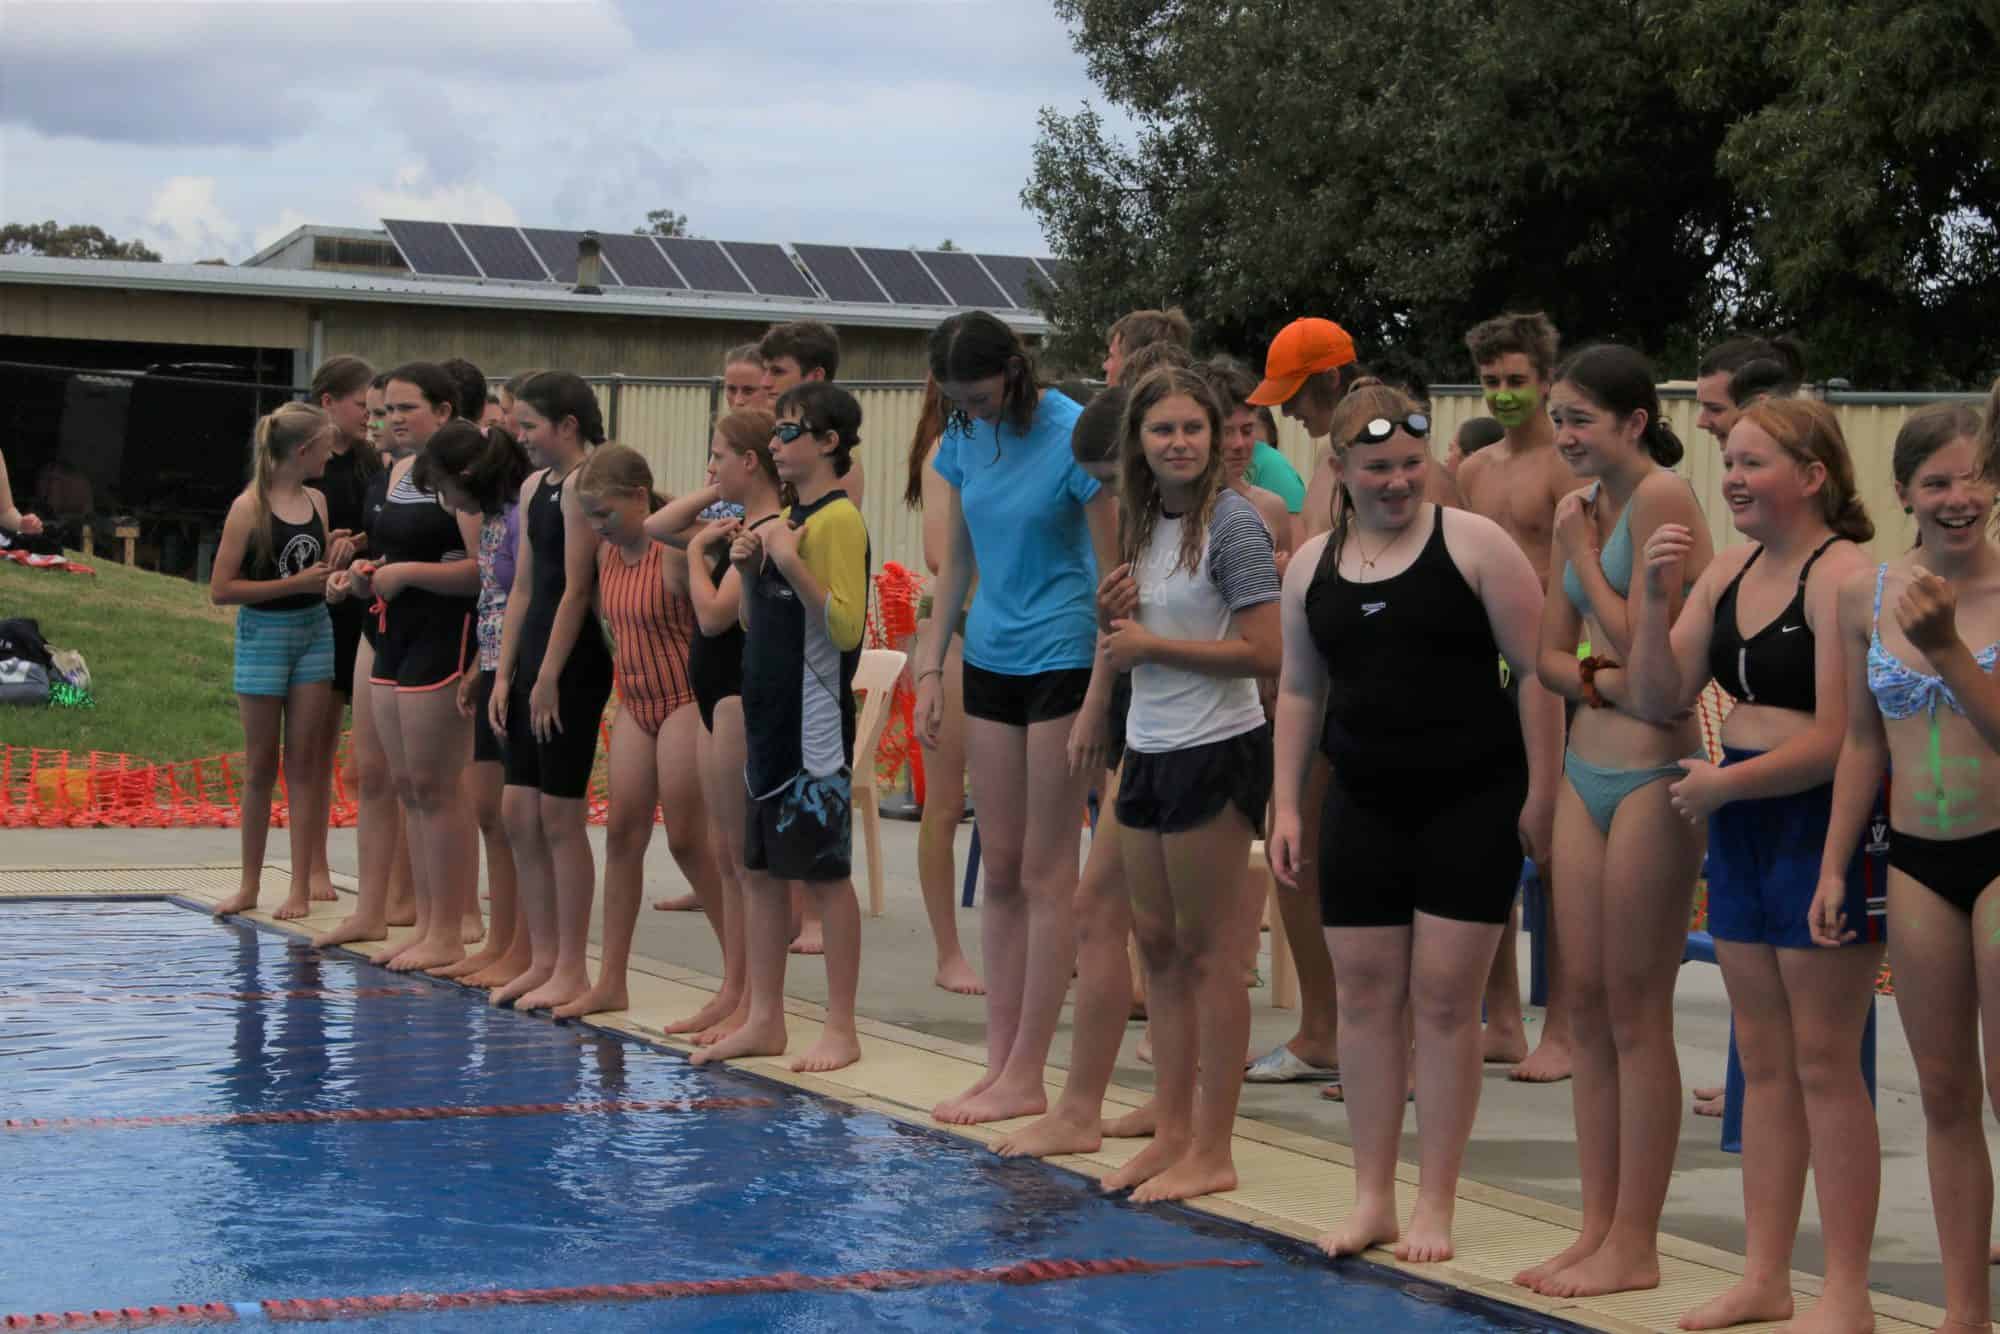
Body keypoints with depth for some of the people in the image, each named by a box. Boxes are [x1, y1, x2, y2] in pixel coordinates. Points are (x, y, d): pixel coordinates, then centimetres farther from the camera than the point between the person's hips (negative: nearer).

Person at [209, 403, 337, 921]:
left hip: (315, 631, 4)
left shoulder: (317, 502, 5)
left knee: (305, 762, 3)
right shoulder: (250, 507, -12)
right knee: (261, 765, 5)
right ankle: (249, 885, 16)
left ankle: (301, 887, 6)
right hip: (264, 633, -4)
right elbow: (221, 589, -15)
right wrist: (295, 583, -18)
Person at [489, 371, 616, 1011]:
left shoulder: (582, 486, -13)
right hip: (532, 658, 9)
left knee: (560, 815, -4)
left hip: (575, 663, -9)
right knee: (518, 811, 9)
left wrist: (549, 678, -16)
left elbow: (576, 589, -16)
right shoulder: (534, 487, 15)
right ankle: (542, 960, 17)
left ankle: (571, 970, 3)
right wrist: (505, 673, 11)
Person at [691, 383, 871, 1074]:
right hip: (771, 720, 9)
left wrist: (790, 562, -24)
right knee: (760, 869, 12)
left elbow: (846, 626, -20)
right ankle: (764, 1020, 20)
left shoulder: (838, 519, -12)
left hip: (818, 730, -9)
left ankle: (841, 1029, 4)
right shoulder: (783, 520, 14)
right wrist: (747, 569, 5)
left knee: (824, 873, -3)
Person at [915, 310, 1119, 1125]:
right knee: (999, 868, 8)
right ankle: (999, 1064, 12)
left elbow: (1111, 571, -13)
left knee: (1044, 874, -3)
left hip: (1063, 658, -7)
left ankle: (1025, 1077, 1)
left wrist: (1100, 697, -16)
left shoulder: (1072, 437, -14)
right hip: (992, 658, 7)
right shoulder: (963, 439, 5)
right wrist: (930, 668, 8)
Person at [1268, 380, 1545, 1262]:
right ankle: (1371, 1198, 16)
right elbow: (1299, 690, 15)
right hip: (1364, 803, 4)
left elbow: (1538, 668, -6)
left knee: (1444, 999, -2)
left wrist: (1541, 790, -10)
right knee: (1364, 995, 5)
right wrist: (1286, 804, 10)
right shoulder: (1311, 566, 8)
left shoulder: (1472, 543, -6)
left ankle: (1435, 1206, 8)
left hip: (1470, 799, -4)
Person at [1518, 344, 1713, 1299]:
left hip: (1653, 772, -8)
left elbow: (1643, 642, -15)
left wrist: (1583, 558, -5)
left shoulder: (1662, 497, -12)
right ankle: (1597, 1229, 17)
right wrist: (1602, 680, -8)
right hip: (1588, 767, 8)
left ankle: (1634, 1245, 6)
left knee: (1635, 1008, -2)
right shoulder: (1577, 509, 12)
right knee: (1584, 999, 10)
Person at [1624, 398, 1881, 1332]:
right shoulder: (1727, 573, 10)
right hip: (1741, 828, 8)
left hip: (1825, 826, -8)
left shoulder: (1843, 575, -15)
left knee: (1824, 1063, -2)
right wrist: (1651, 599, -5)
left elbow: (1836, 738, -20)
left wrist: (1721, 782, -10)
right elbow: (1660, 699, 9)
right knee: (1764, 1060, 12)